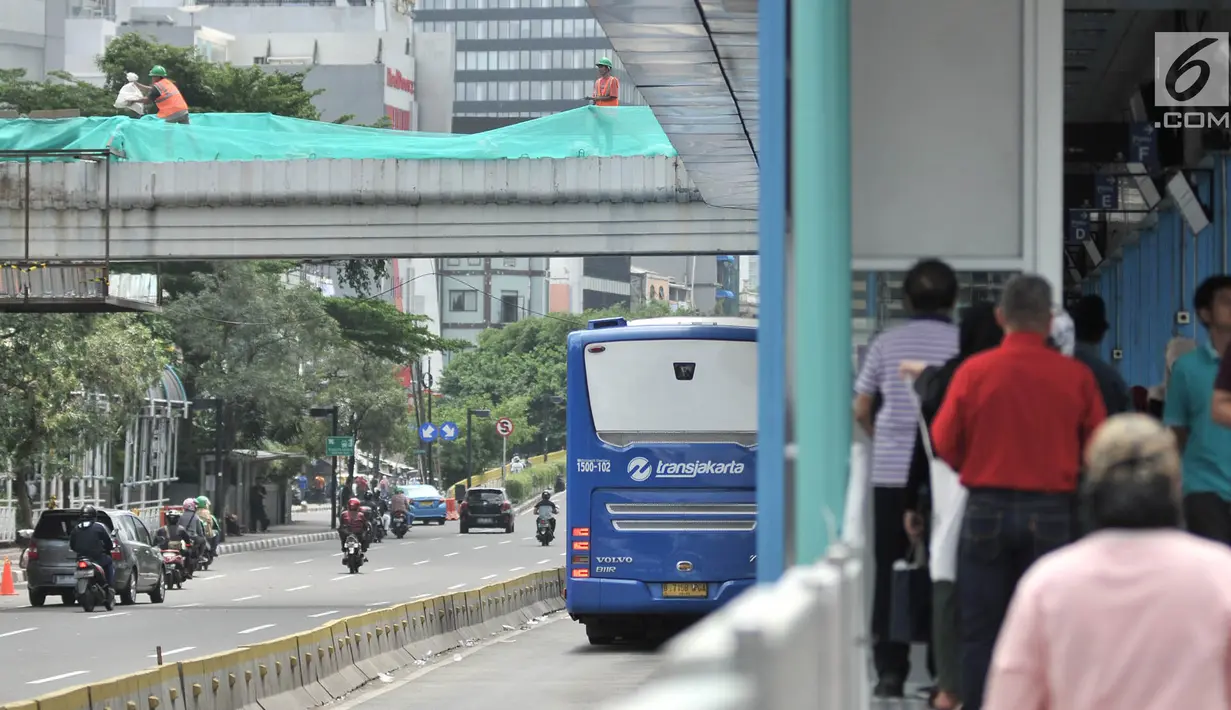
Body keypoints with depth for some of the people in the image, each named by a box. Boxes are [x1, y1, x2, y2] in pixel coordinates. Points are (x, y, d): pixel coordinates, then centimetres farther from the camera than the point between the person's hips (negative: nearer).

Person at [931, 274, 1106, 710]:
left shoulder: (973, 371, -7)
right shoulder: (1076, 376, -6)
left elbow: (945, 444, 0)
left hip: (987, 508, 0)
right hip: (1053, 509, 0)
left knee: (981, 629, 7)